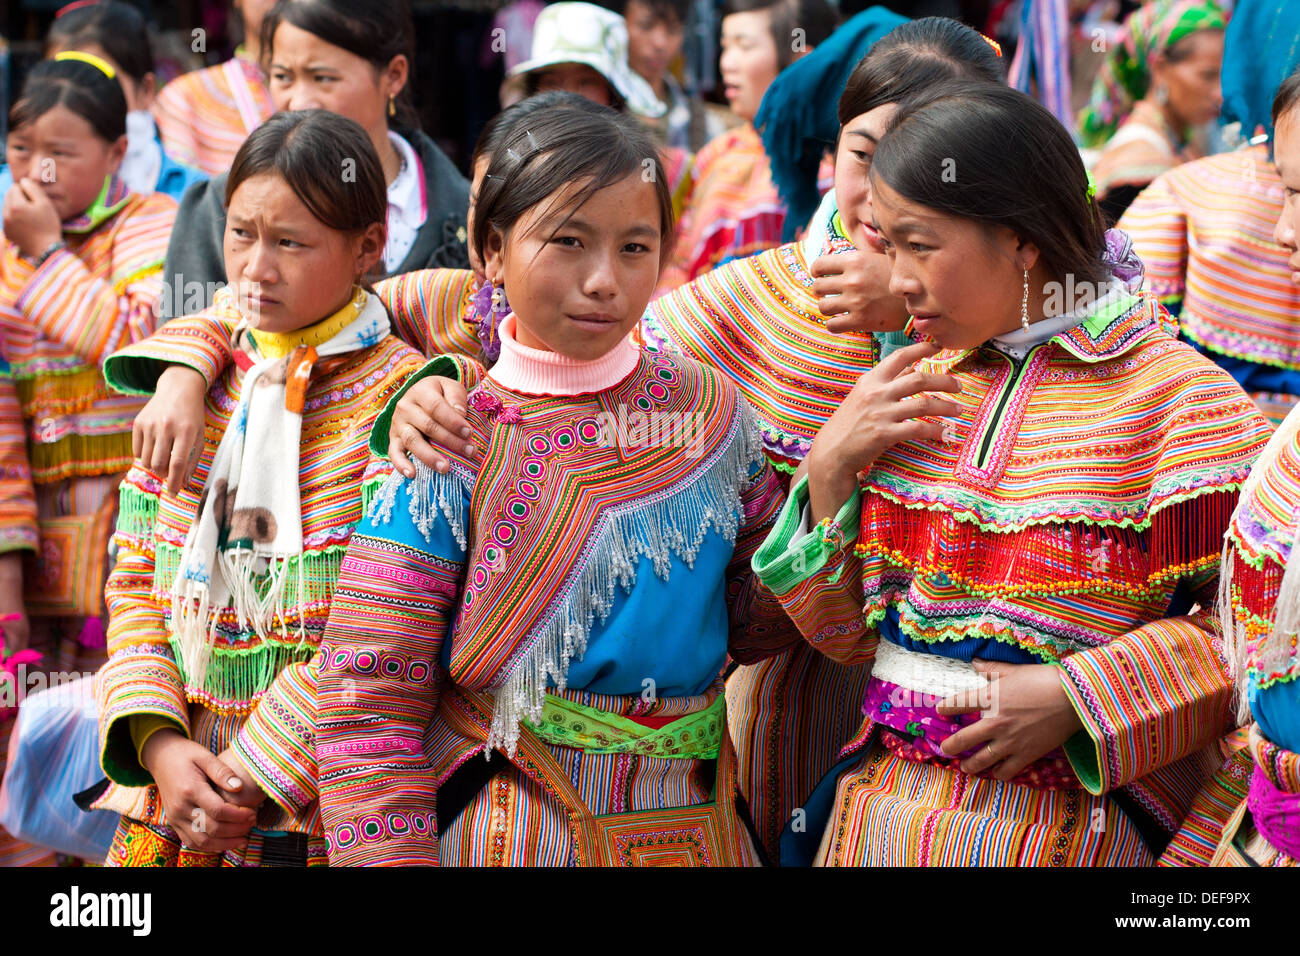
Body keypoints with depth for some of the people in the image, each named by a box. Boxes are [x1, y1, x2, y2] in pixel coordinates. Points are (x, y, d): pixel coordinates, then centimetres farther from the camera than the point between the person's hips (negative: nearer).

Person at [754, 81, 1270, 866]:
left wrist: (1074, 697, -19)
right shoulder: (921, 384, 8)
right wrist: (829, 469, -4)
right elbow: (846, 632, 9)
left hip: (1065, 827, -5)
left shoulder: (1178, 395, -10)